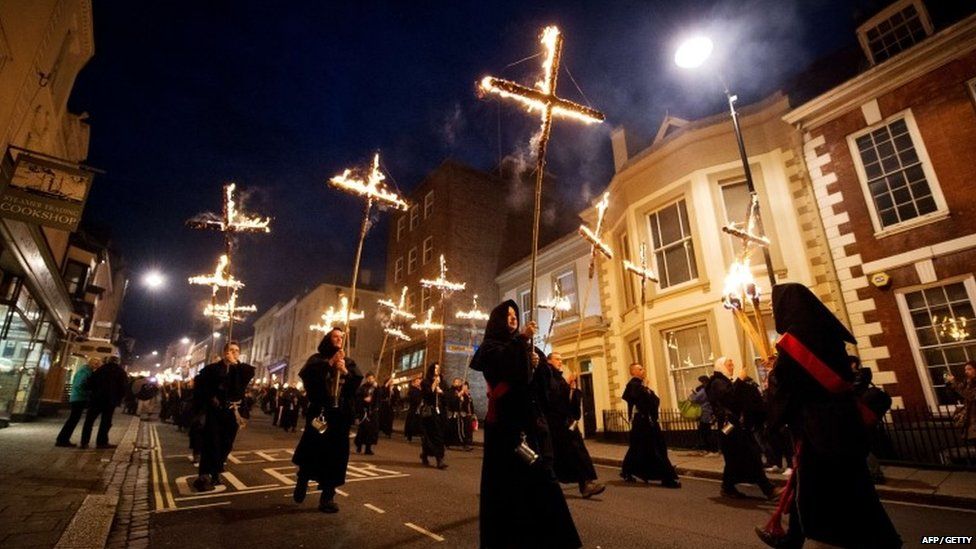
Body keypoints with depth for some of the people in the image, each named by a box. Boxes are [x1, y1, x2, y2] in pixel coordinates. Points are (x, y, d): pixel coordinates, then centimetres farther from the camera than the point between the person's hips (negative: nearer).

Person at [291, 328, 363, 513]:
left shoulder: (349, 362, 14)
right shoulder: (317, 359, 8)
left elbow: (358, 382, 3)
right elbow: (306, 374, -11)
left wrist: (345, 371, -14)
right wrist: (329, 363, -14)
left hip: (341, 413, 2)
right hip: (319, 411, -2)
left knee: (336, 454, 2)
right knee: (311, 450, 3)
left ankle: (328, 496, 12)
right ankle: (302, 481, 33)